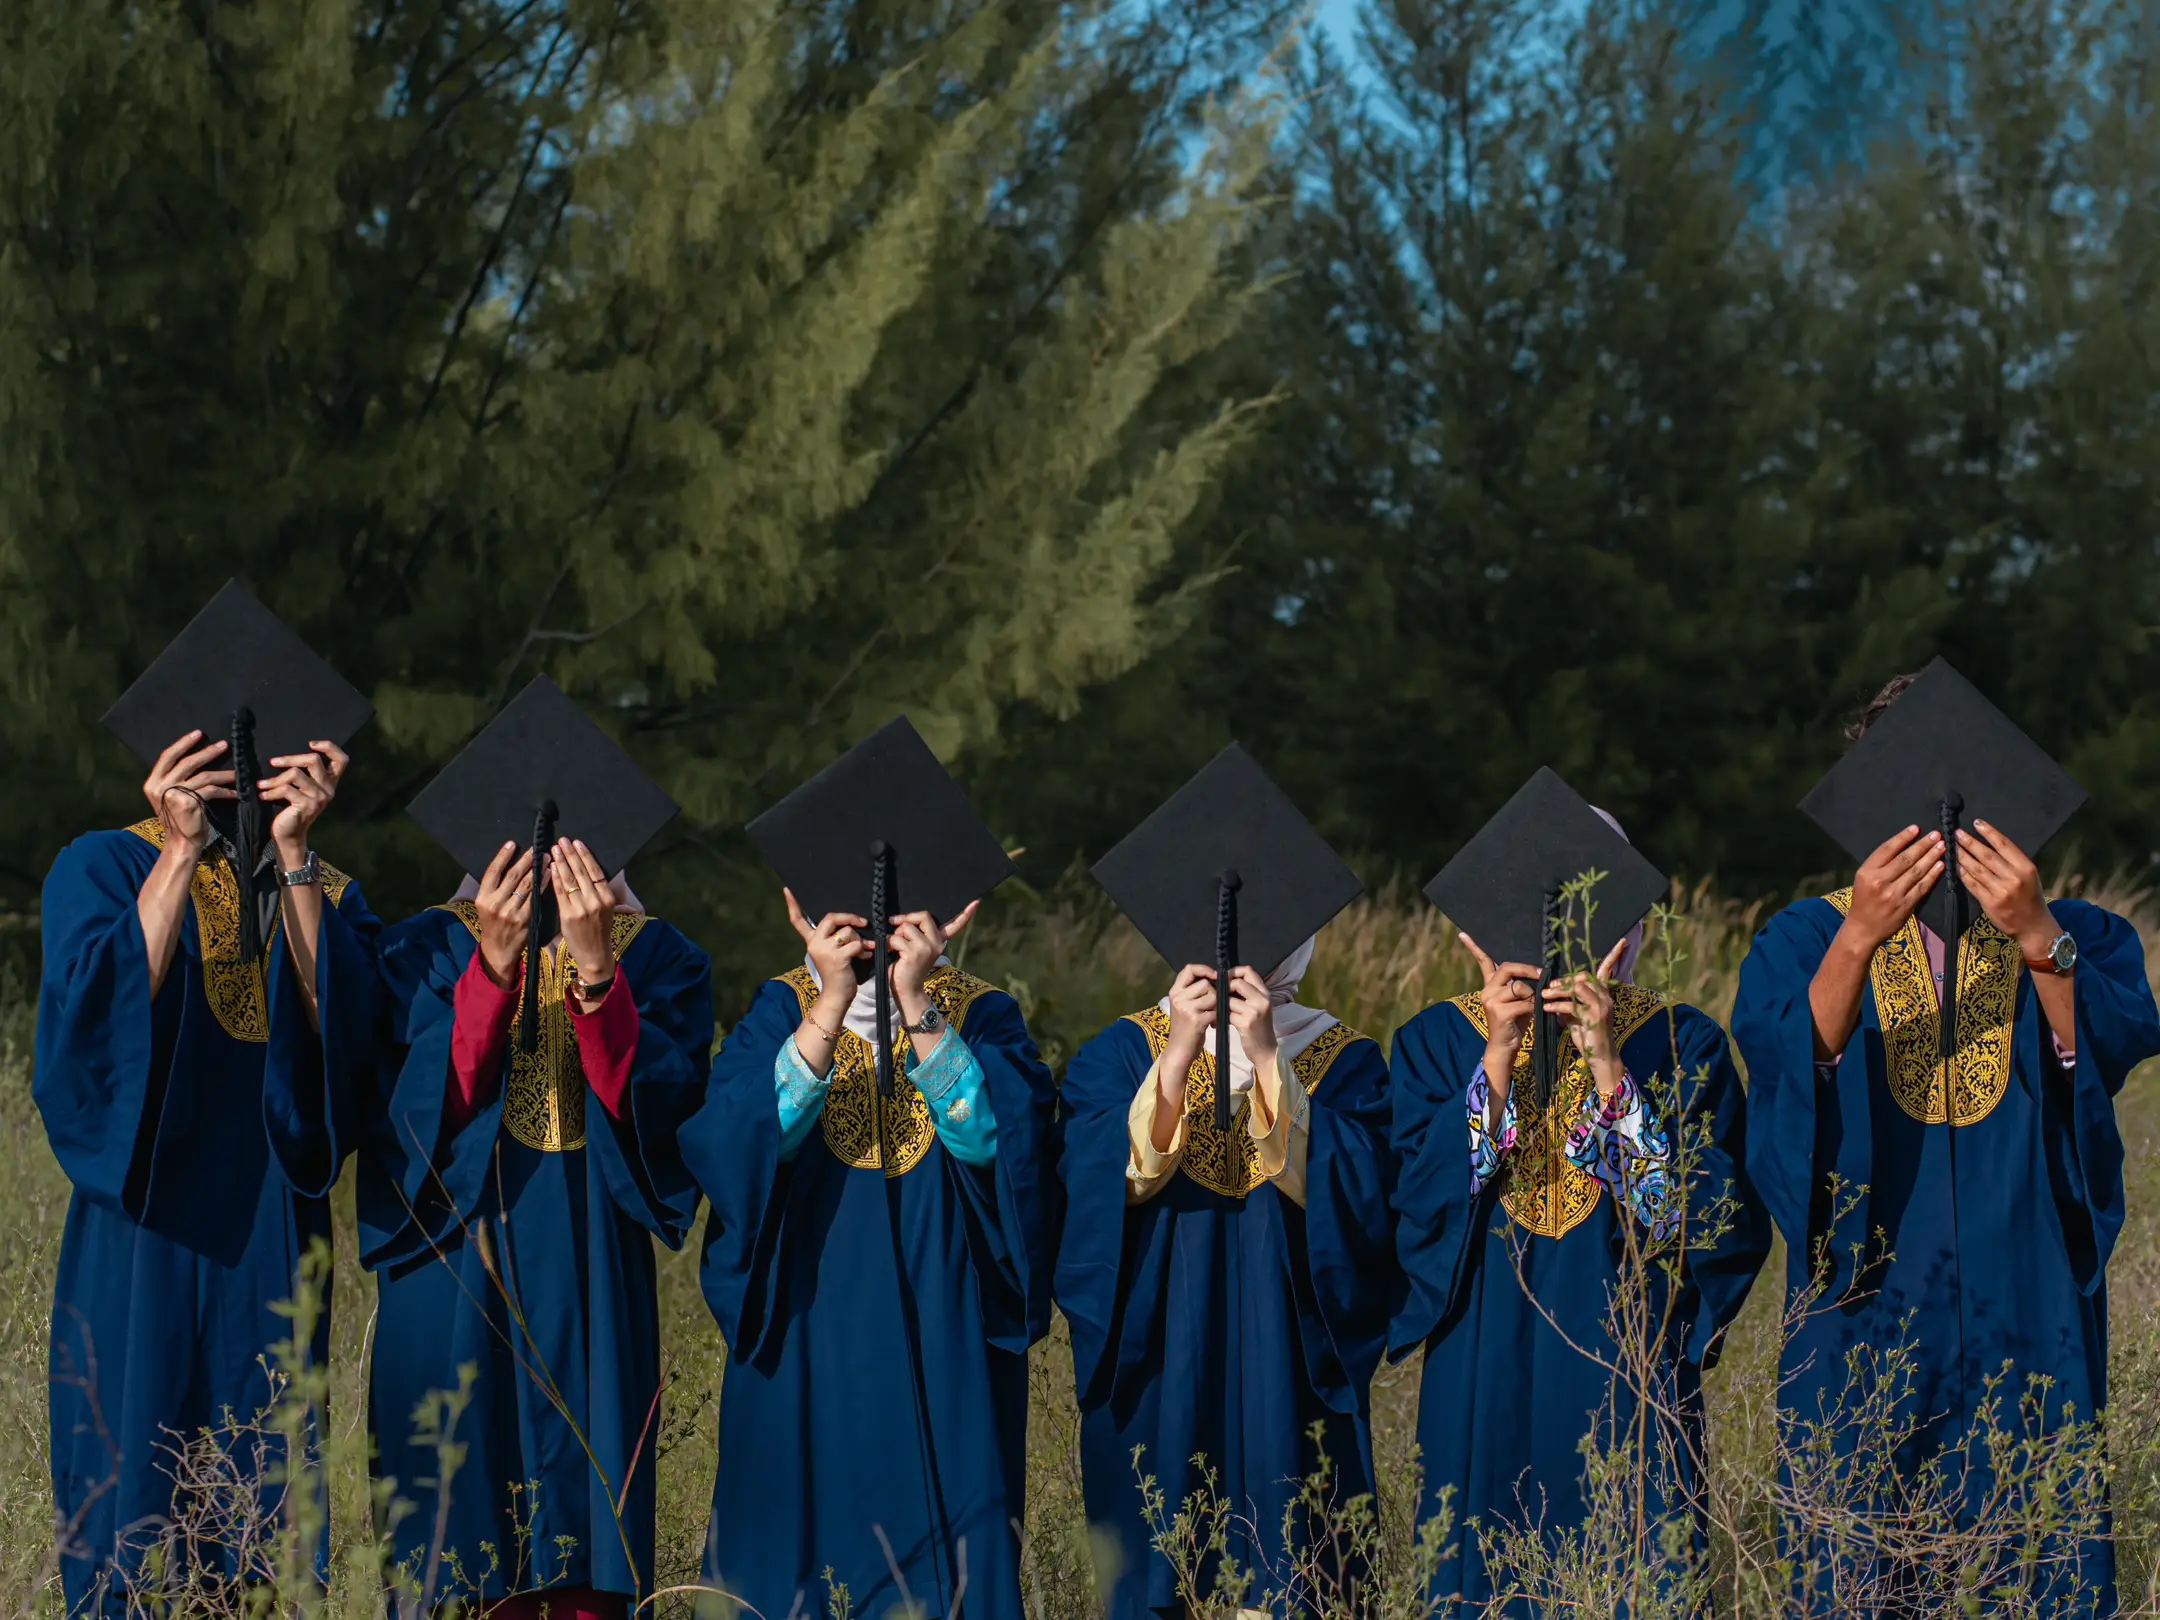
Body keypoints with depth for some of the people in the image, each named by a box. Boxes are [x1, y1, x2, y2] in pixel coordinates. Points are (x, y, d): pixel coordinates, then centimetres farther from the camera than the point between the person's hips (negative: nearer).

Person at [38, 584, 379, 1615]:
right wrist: (180, 854, -18)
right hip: (140, 1235, -3)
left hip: (266, 1242, 3)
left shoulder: (322, 893, 9)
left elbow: (337, 1016, -10)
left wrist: (293, 855, -16)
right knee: (134, 1513, -3)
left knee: (260, 1516, 3)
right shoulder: (103, 870, 0)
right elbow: (100, 1013, -17)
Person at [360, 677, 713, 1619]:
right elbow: (422, 1113, -13)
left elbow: (651, 1105, -12)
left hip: (593, 1291, 1)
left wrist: (593, 968, -23)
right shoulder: (429, 953, 1)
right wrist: (495, 963, -21)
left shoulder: (655, 960, 3)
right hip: (459, 1286, -1)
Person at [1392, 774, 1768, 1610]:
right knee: (1485, 1583, 4)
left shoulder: (1680, 1046, -1)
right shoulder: (1439, 1044, 2)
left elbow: (1714, 1218, -12)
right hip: (1485, 1377, 1)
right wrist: (1498, 1059, -17)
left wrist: (1608, 1066, -18)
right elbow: (1419, 1204, -10)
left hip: (1630, 1379, -1)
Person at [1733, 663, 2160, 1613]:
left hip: (2027, 1316, 0)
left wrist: (2038, 938, -30)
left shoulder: (2079, 943, 7)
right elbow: (1786, 1063, -14)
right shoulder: (1804, 944, 6)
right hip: (1869, 1318, 0)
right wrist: (1859, 940, -30)